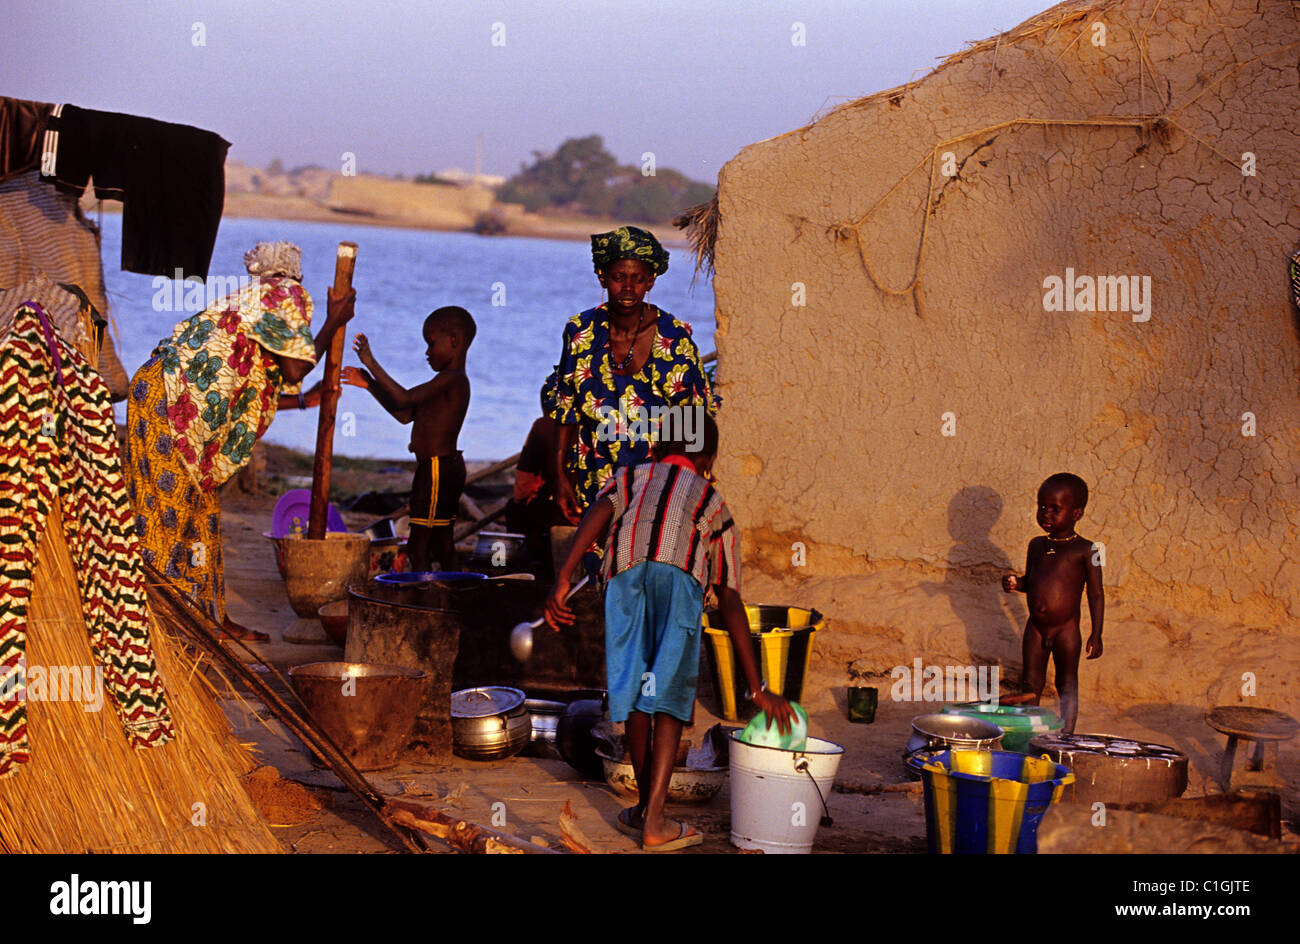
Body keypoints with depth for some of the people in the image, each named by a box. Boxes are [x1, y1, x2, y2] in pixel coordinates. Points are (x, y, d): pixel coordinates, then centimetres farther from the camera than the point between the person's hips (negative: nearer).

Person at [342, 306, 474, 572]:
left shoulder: (451, 379, -16)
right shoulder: (453, 381, 16)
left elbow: (404, 398, -27)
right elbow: (404, 415, 17)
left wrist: (371, 362, -25)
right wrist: (369, 384, 13)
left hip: (436, 469, -11)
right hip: (449, 469, 11)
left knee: (418, 546, -10)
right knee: (442, 542, 15)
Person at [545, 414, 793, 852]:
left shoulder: (630, 477, 36)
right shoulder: (715, 506, 34)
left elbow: (599, 512, 10)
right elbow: (730, 604, 27)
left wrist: (562, 579, -2)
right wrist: (757, 689, 25)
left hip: (625, 573, 1)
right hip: (680, 574, -1)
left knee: (633, 688, 15)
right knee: (670, 697, 6)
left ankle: (645, 807, 27)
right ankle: (655, 821, -3)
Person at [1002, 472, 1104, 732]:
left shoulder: (1084, 550, -8)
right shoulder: (1037, 545, 8)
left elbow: (1096, 594, -6)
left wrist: (1096, 634, -9)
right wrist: (1015, 583, -4)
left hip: (1066, 629, -5)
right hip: (1035, 628, 5)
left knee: (1067, 685, 3)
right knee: (1031, 682, 11)